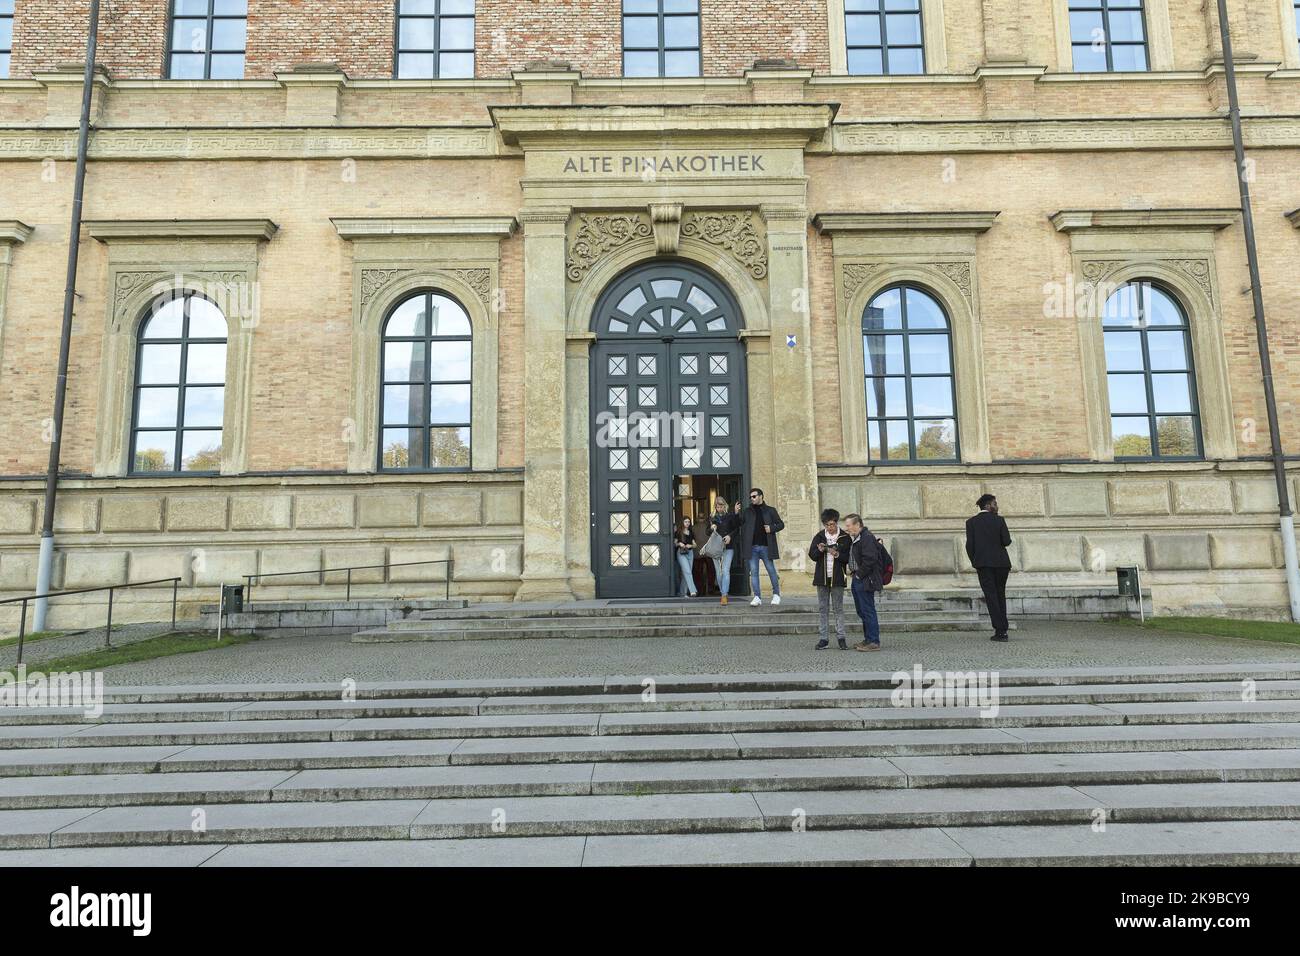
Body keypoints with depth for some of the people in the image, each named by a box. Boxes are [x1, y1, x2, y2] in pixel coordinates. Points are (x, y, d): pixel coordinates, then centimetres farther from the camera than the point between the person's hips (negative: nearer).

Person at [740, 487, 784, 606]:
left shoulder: (770, 510, 7)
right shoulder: (747, 511, 12)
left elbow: (781, 524, 10)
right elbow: (742, 527, 7)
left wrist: (771, 528, -8)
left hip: (766, 546, -1)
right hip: (752, 546, 2)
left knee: (771, 570, 5)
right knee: (753, 572, 0)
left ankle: (776, 594, 20)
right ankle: (757, 597, 5)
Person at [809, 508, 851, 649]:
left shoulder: (845, 537, -1)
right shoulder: (819, 536, 6)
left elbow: (849, 558, -3)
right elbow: (812, 555, 6)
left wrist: (837, 554, -19)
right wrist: (819, 550, -14)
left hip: (837, 578, -2)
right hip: (822, 577, 3)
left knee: (838, 608, 1)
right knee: (822, 609, 5)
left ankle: (841, 638, 9)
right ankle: (823, 639, 9)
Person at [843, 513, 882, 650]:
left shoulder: (867, 538, -15)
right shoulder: (854, 538, 16)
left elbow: (870, 559, -23)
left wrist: (859, 574, -16)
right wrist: (852, 572, 10)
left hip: (865, 580, -10)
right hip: (857, 579, 10)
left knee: (868, 611, -6)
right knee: (862, 611, 15)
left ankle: (874, 642, 0)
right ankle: (868, 639, 23)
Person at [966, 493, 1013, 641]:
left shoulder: (971, 522, 2)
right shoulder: (999, 520, 1)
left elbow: (970, 544, -4)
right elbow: (1007, 541, -6)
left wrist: (974, 562, 7)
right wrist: (997, 541, 16)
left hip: (983, 563, -1)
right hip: (1001, 562, 1)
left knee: (991, 596, -1)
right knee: (1000, 594, 14)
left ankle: (1000, 630, -11)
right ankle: (1003, 630, 15)